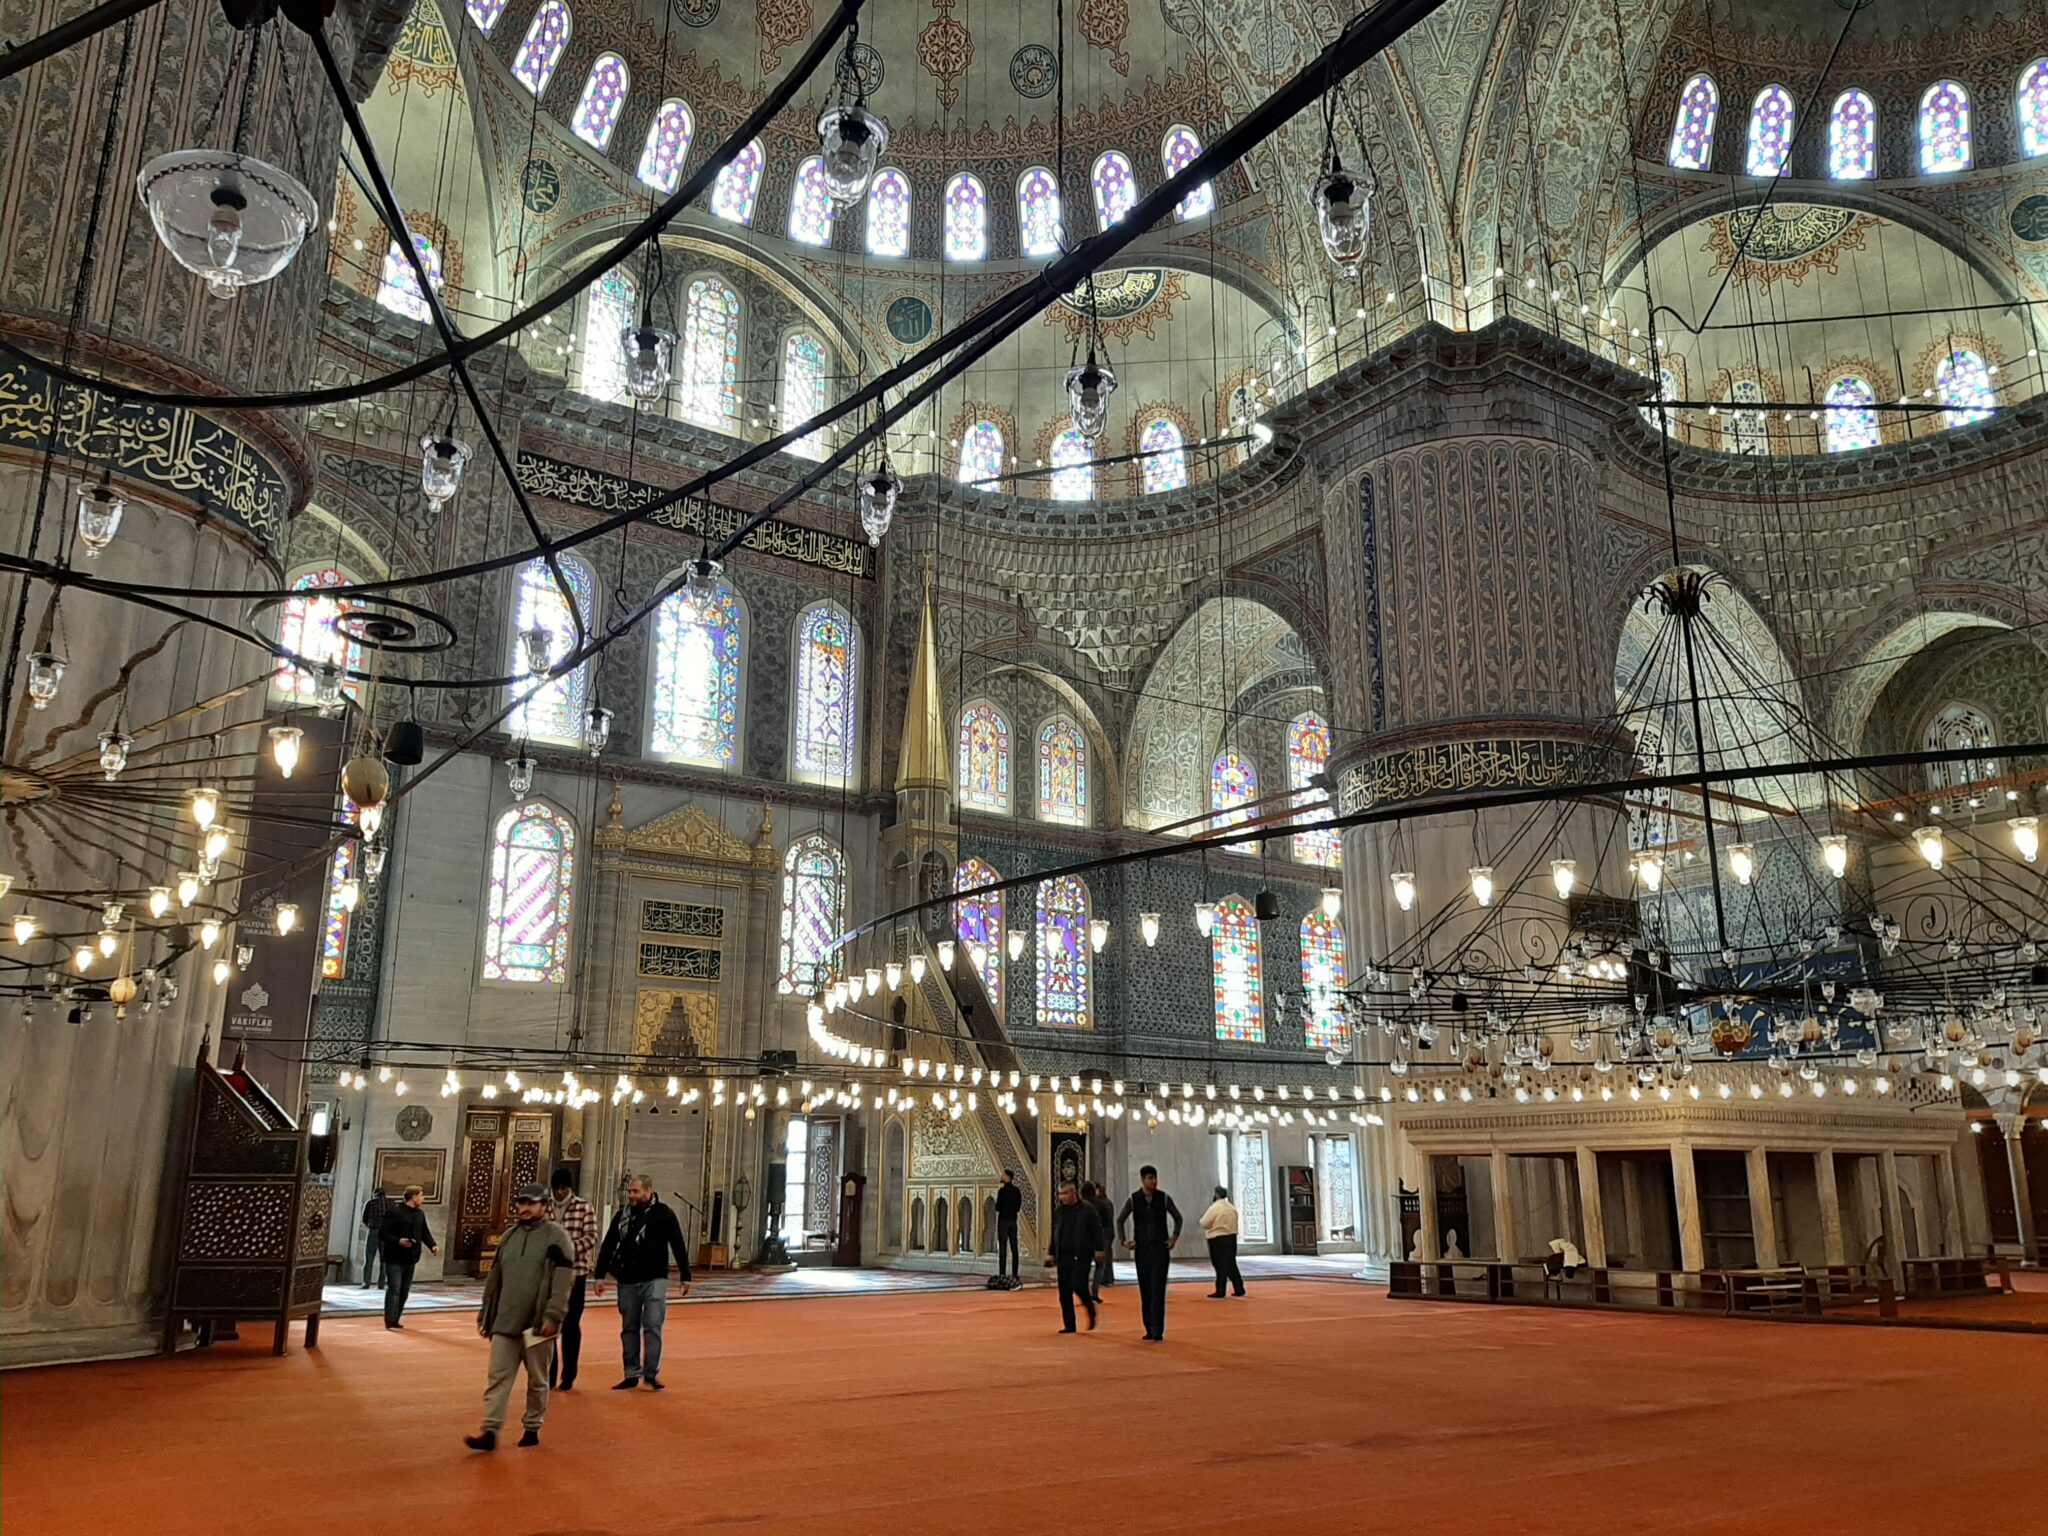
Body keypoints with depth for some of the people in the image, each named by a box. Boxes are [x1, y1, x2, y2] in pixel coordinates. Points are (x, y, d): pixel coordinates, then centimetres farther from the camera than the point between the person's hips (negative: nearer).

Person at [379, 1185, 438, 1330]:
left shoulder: (420, 1214, 12)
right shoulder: (394, 1212, -10)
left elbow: (425, 1233, 18)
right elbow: (382, 1233, -12)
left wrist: (432, 1246, 0)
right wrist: (398, 1241, -25)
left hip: (410, 1259, 7)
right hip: (395, 1259, -7)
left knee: (405, 1290, 10)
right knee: (394, 1289, -10)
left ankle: (395, 1320, 19)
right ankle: (390, 1321, -6)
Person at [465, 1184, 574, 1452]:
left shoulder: (556, 1236, -8)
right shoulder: (509, 1237, 12)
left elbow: (563, 1280, -14)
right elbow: (495, 1278, 18)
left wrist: (552, 1316, -21)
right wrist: (485, 1312, 17)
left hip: (537, 1325, -5)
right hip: (505, 1322, 5)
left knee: (537, 1381, 8)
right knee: (498, 1377, 0)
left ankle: (532, 1428, 21)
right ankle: (490, 1431, 2)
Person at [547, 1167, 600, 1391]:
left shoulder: (585, 1208, -3)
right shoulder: (545, 1208, 5)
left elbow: (591, 1237, -8)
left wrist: (570, 1248, -23)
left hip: (575, 1272, -3)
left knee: (571, 1325, 3)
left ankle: (568, 1377, 14)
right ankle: (549, 1374, 19)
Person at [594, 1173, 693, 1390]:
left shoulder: (663, 1214, -5)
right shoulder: (622, 1215, 6)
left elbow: (678, 1246, -2)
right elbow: (608, 1246, 12)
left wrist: (685, 1276, -3)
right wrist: (600, 1274, 8)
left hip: (654, 1280, -4)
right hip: (627, 1281, 4)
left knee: (652, 1326, -8)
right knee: (629, 1328, 10)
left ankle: (652, 1373, 0)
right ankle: (632, 1374, 19)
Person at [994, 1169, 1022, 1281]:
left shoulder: (1002, 1191, -13)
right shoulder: (1017, 1191, 7)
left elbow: (998, 1207, -12)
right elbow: (1019, 1207, 12)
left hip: (1003, 1220, -6)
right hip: (1013, 1220, 6)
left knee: (1002, 1247, -5)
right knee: (1014, 1247, 7)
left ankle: (1002, 1273, -7)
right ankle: (1015, 1274, 8)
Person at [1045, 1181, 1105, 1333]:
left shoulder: (1087, 1209, -5)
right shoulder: (1058, 1210, 9)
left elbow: (1097, 1229, -3)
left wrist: (1098, 1249, -9)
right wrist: (1051, 1252, 16)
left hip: (1082, 1256, -5)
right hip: (1064, 1256, 5)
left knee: (1079, 1286, -14)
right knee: (1064, 1293, 3)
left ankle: (1091, 1311, 16)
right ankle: (1069, 1325, 12)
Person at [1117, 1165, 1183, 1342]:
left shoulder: (1164, 1198, -4)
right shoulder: (1133, 1199, -3)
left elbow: (1177, 1217, 11)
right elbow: (1120, 1220, 10)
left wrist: (1174, 1237, 1)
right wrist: (1124, 1240, 1)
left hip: (1161, 1250, -1)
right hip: (1142, 1251, 2)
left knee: (1158, 1291, -9)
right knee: (1145, 1291, 5)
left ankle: (1157, 1332, -10)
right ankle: (1149, 1330, 15)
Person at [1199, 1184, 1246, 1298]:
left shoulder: (1214, 1208, -13)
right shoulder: (1232, 1208, 8)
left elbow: (1204, 1223, -13)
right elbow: (1233, 1223, 14)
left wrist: (1199, 1222, 9)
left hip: (1217, 1239, -6)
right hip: (1232, 1237, 6)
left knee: (1220, 1266, -1)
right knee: (1231, 1265, 15)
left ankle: (1220, 1291, 2)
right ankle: (1239, 1289, 16)